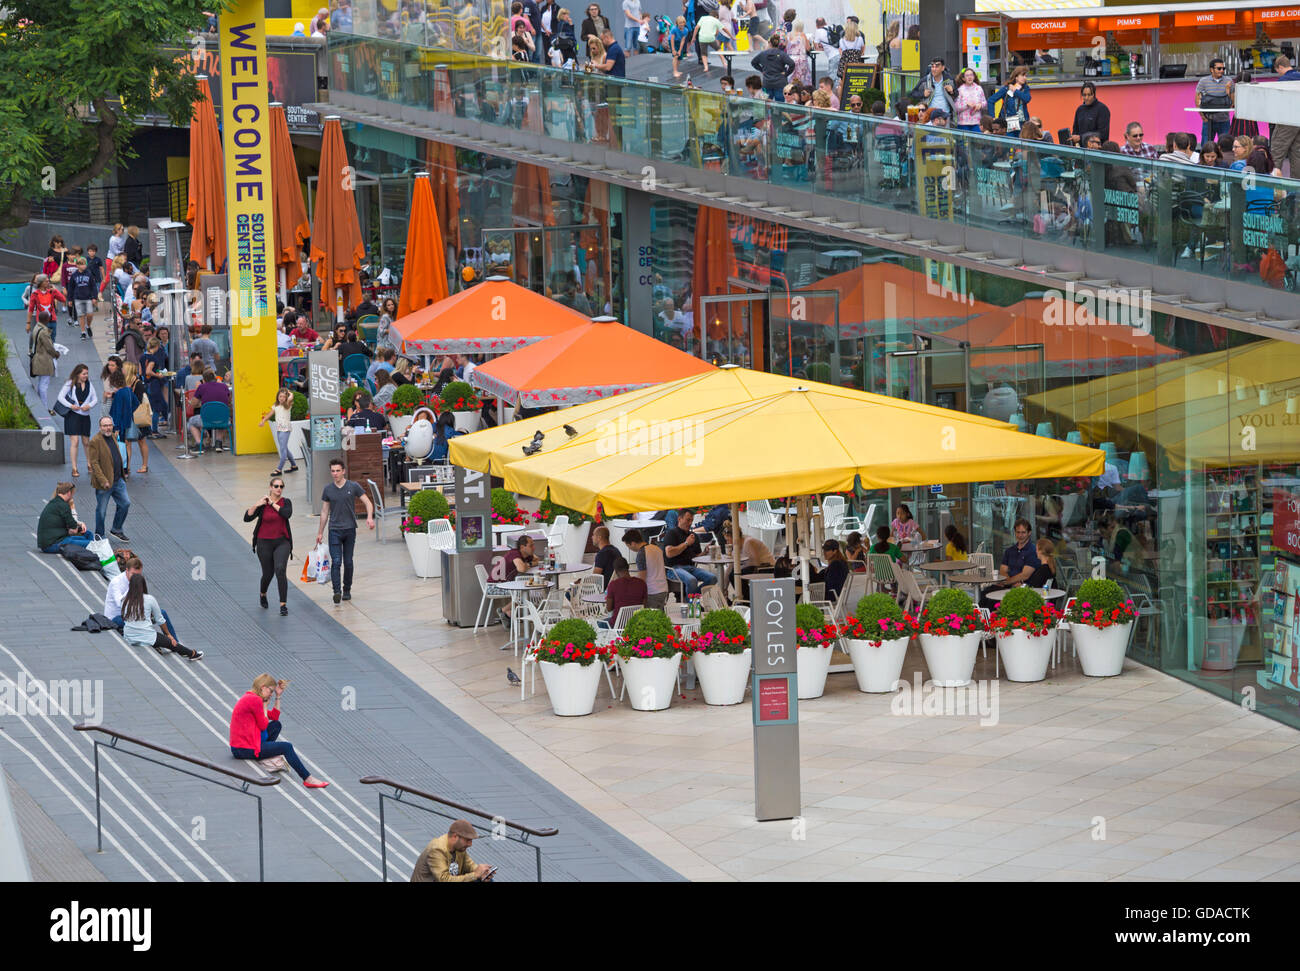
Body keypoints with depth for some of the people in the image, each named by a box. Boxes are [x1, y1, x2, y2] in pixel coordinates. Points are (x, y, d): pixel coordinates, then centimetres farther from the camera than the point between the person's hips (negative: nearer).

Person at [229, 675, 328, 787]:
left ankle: (265, 756, 10)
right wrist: (265, 705, -2)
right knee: (286, 747, -8)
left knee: (276, 725, 21)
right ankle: (307, 779, -5)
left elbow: (274, 717, 17)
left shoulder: (249, 697, 14)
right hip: (244, 750, -10)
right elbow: (263, 726, -12)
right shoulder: (255, 700, -19)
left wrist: (278, 696, 11)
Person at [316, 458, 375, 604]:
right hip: (334, 530, 0)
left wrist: (370, 518, -19)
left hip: (350, 530, 0)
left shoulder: (353, 487, -2)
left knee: (348, 562, 8)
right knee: (336, 562, -13)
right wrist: (320, 532, 12)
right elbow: (324, 512, 11)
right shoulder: (328, 489, 4)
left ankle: (347, 590, 21)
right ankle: (337, 591, -19)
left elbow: (368, 503, 0)